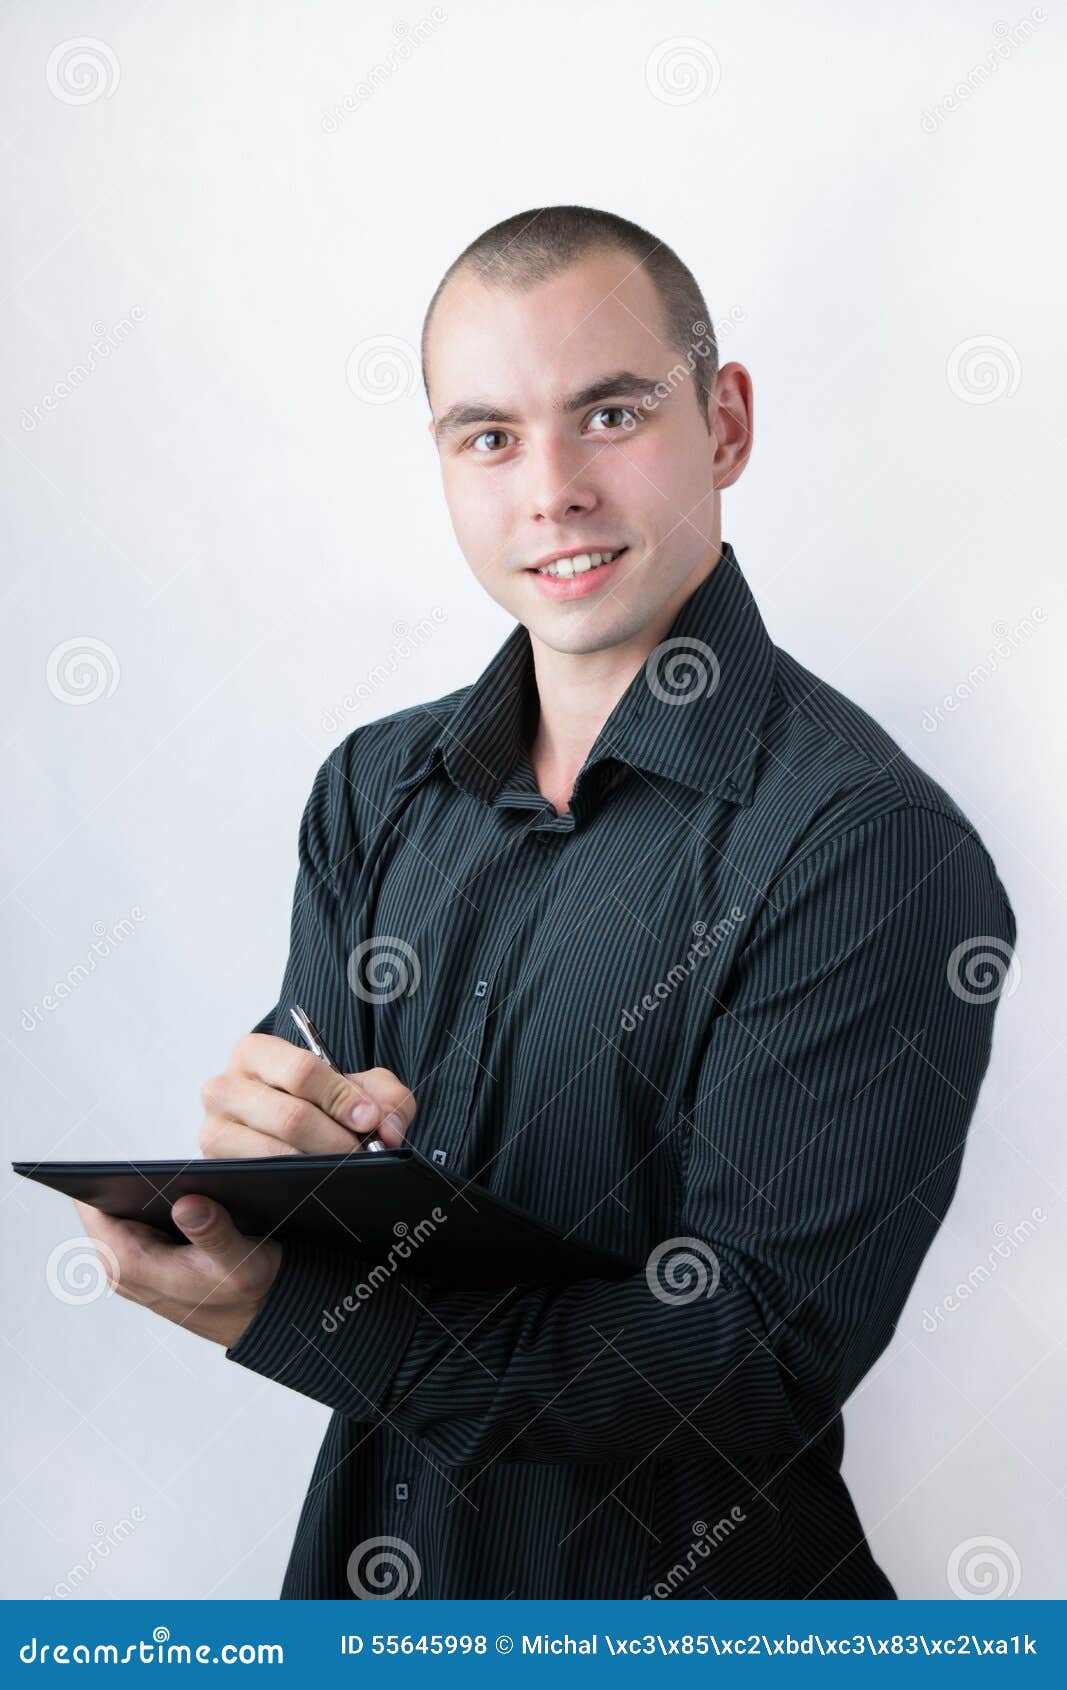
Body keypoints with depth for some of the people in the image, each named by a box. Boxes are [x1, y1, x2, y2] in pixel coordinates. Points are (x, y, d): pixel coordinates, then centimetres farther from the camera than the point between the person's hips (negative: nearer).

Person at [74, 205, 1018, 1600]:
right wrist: (265, 1138, -23)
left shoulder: (871, 848, -22)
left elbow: (762, 1365, -24)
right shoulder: (375, 790, -1)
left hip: (677, 1590, -5)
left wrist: (281, 1307, -28)